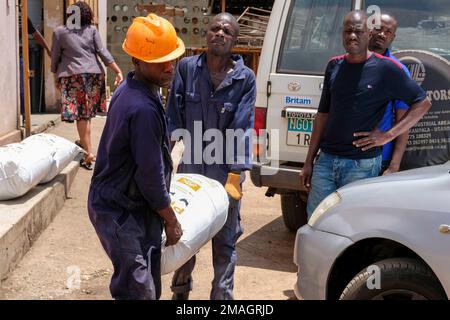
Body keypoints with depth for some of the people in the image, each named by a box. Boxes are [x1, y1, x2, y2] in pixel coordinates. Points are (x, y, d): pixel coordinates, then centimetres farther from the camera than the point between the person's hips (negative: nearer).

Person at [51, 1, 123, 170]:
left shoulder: (59, 32, 6)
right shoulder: (92, 30, 7)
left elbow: (55, 57, 9)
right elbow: (102, 52, 0)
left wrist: (57, 78, 22)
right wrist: (118, 71, -1)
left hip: (72, 75, -2)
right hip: (94, 73, 2)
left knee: (81, 115, -4)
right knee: (87, 112, 14)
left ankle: (88, 152, -10)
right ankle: (85, 143, 29)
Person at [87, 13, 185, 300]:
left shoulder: (129, 90, 5)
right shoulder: (143, 109, -27)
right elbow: (150, 177, -22)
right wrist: (171, 221, -9)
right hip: (121, 213, -10)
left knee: (149, 286, 18)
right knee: (138, 291, -7)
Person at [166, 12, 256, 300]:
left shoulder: (245, 78, -8)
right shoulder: (187, 68, -4)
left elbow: (243, 128, -12)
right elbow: (174, 116, -2)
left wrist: (235, 175, -17)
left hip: (225, 169, -2)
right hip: (191, 164, 2)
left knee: (225, 240, 8)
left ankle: (222, 296, 24)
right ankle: (181, 290, 39)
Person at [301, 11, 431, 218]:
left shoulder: (385, 68, -6)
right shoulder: (334, 66, 9)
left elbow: (423, 103, -1)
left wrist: (387, 135, -10)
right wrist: (309, 162, 12)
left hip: (362, 165, -5)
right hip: (326, 160, 5)